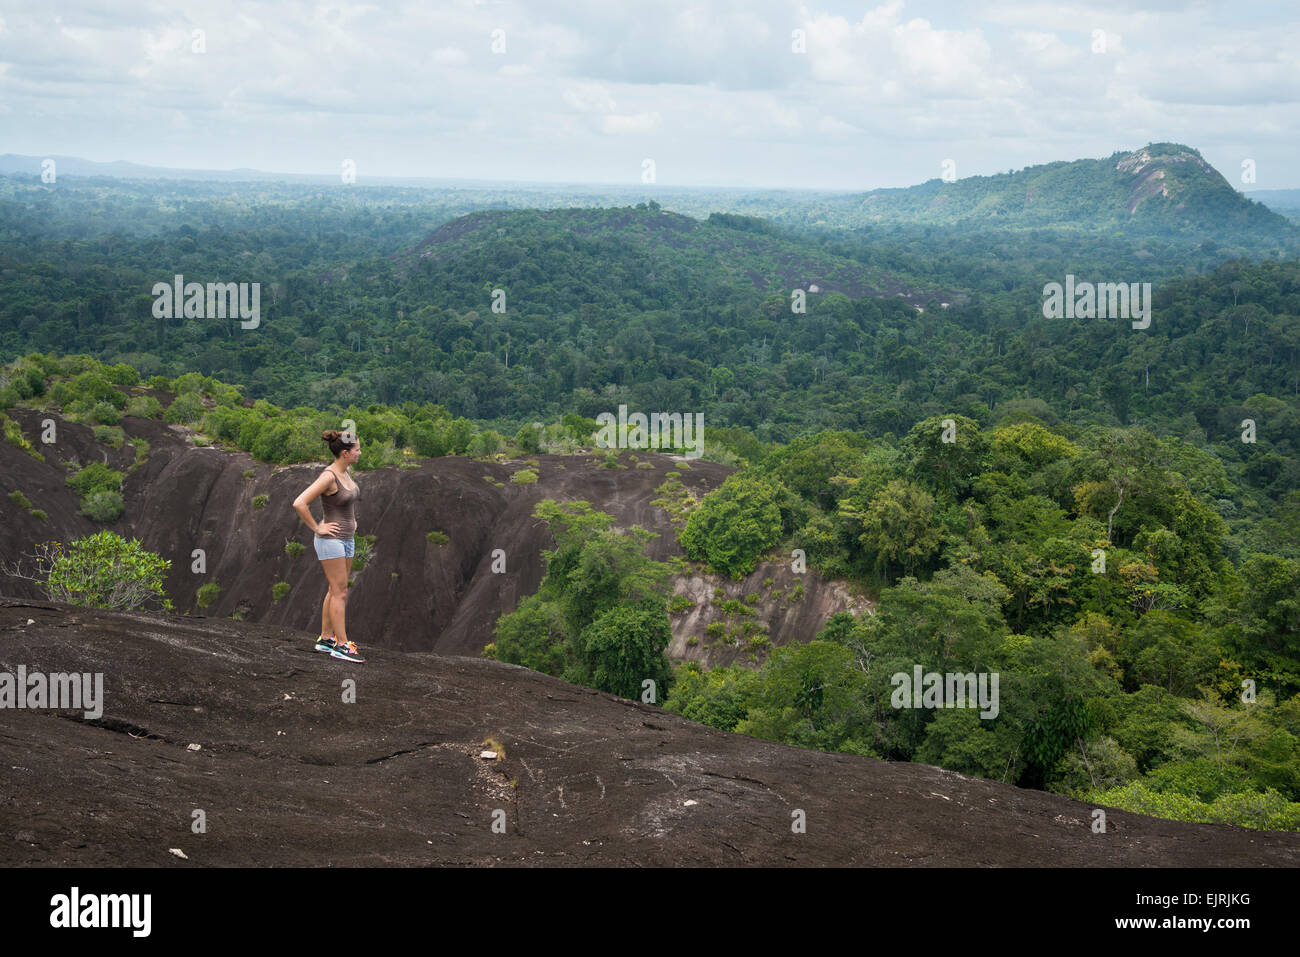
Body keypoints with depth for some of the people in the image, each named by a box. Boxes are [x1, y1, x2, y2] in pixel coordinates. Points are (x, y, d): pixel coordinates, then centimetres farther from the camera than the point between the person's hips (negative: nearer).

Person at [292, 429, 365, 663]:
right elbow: (299, 504, -26)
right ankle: (341, 645, -3)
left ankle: (325, 639, 19)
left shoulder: (345, 473, 7)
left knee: (335, 591, 12)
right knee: (340, 593, -7)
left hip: (347, 539, 9)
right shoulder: (328, 477, -20)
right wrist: (317, 528, -18)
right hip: (331, 540, -9)